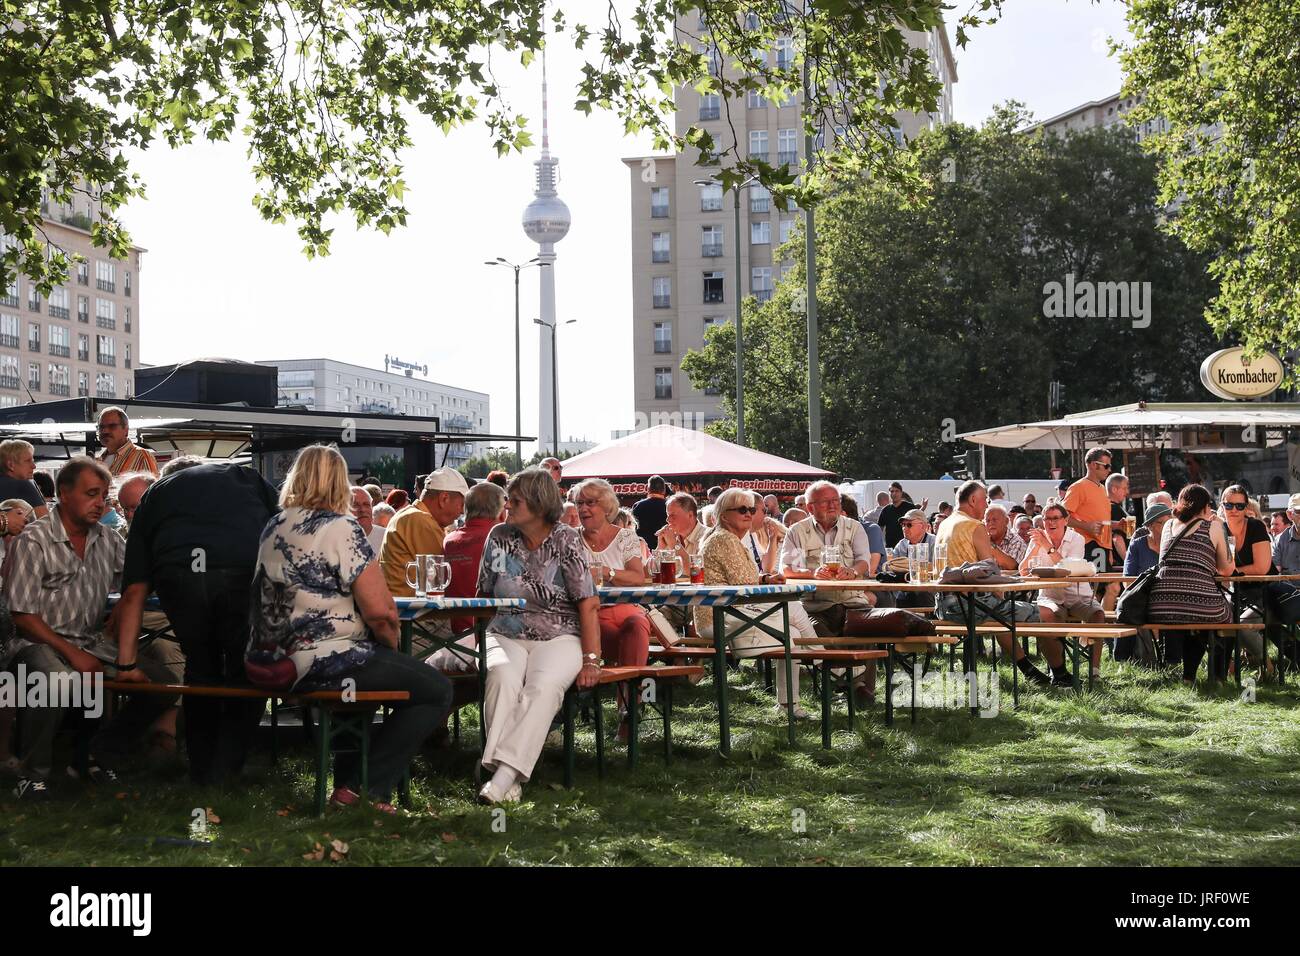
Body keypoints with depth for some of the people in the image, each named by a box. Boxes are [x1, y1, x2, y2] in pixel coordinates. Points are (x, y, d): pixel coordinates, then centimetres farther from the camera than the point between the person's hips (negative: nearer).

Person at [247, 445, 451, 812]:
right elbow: (379, 611, -19)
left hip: (274, 662, 9)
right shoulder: (340, 528, -13)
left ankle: (348, 783, 32)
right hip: (324, 665, -9)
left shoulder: (273, 527, 11)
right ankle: (367, 789, 1)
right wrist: (391, 645, 4)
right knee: (437, 691, 3)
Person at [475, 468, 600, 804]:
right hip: (507, 636, 2)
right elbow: (484, 595, 17)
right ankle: (508, 779, -39)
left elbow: (587, 603, -5)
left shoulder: (566, 541, -2)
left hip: (559, 638, -2)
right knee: (502, 677, -31)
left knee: (543, 687, -33)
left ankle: (505, 774, -42)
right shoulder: (499, 537, 9)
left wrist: (591, 661, -12)